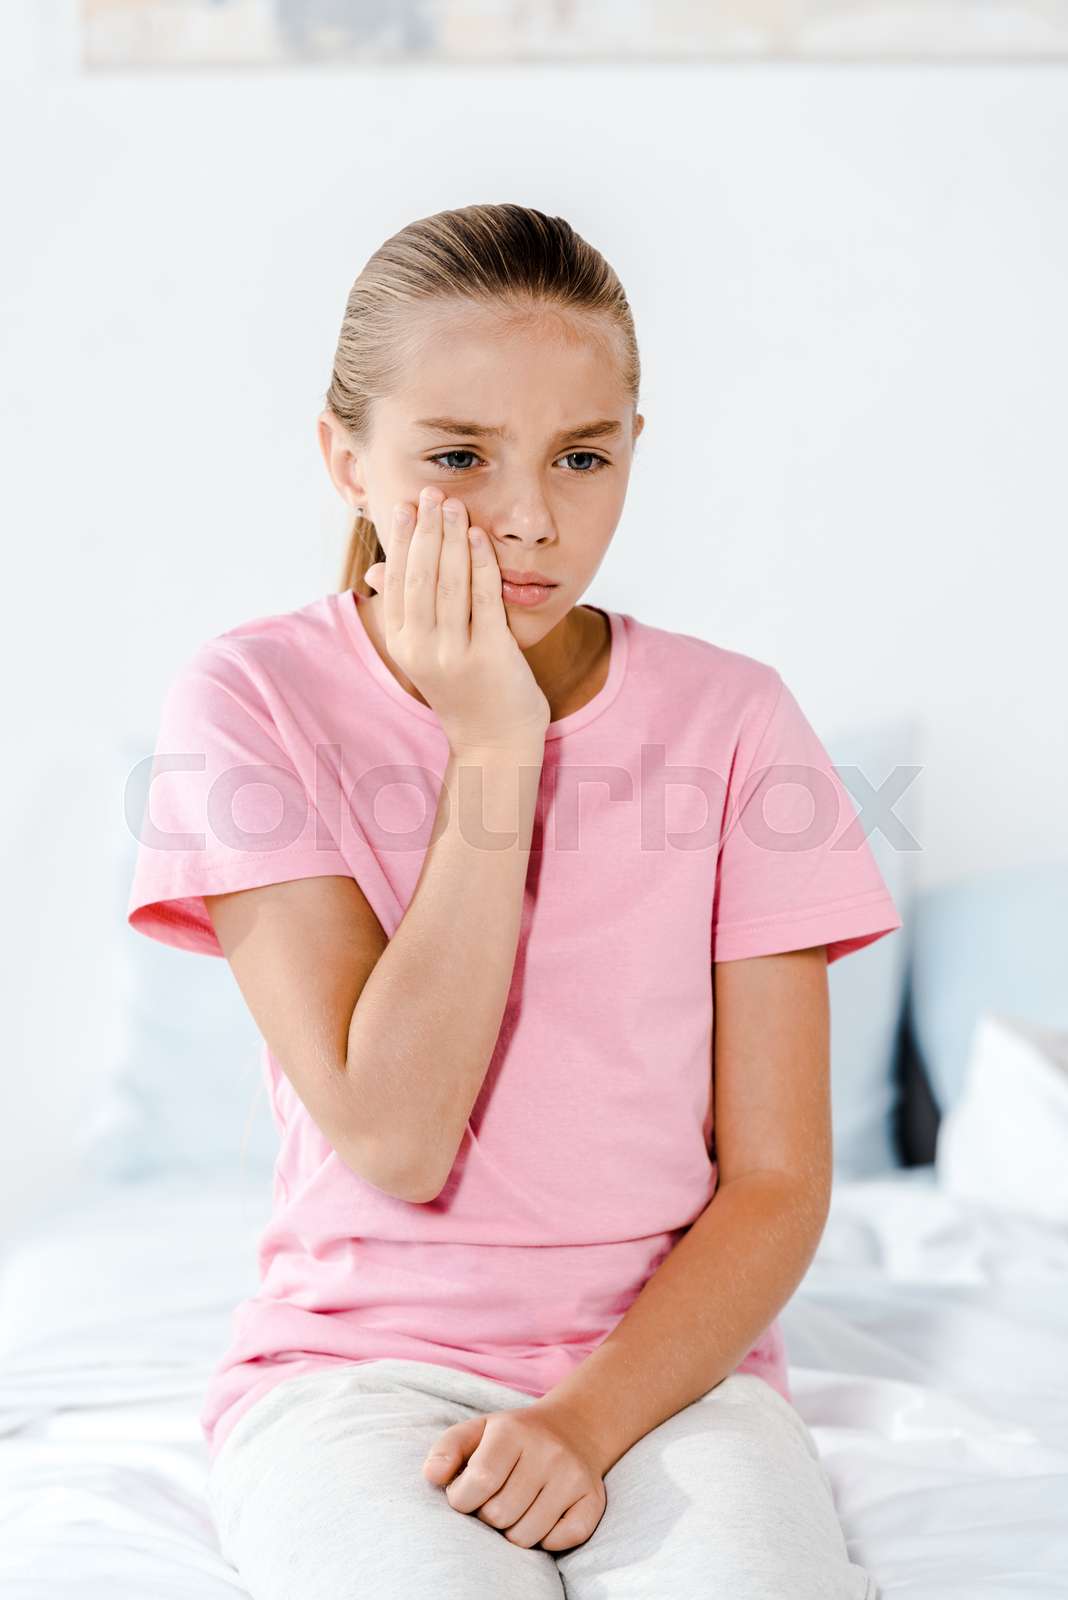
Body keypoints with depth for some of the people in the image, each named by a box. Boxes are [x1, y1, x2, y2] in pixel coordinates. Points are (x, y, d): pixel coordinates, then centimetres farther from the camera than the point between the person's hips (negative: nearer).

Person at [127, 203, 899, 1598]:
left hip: (667, 1359, 2)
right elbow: (395, 1140, -14)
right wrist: (496, 752, -15)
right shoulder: (253, 701, -5)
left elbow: (776, 1181, -1)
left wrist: (587, 1419, -17)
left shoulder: (730, 719, 0)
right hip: (359, 1361, -1)